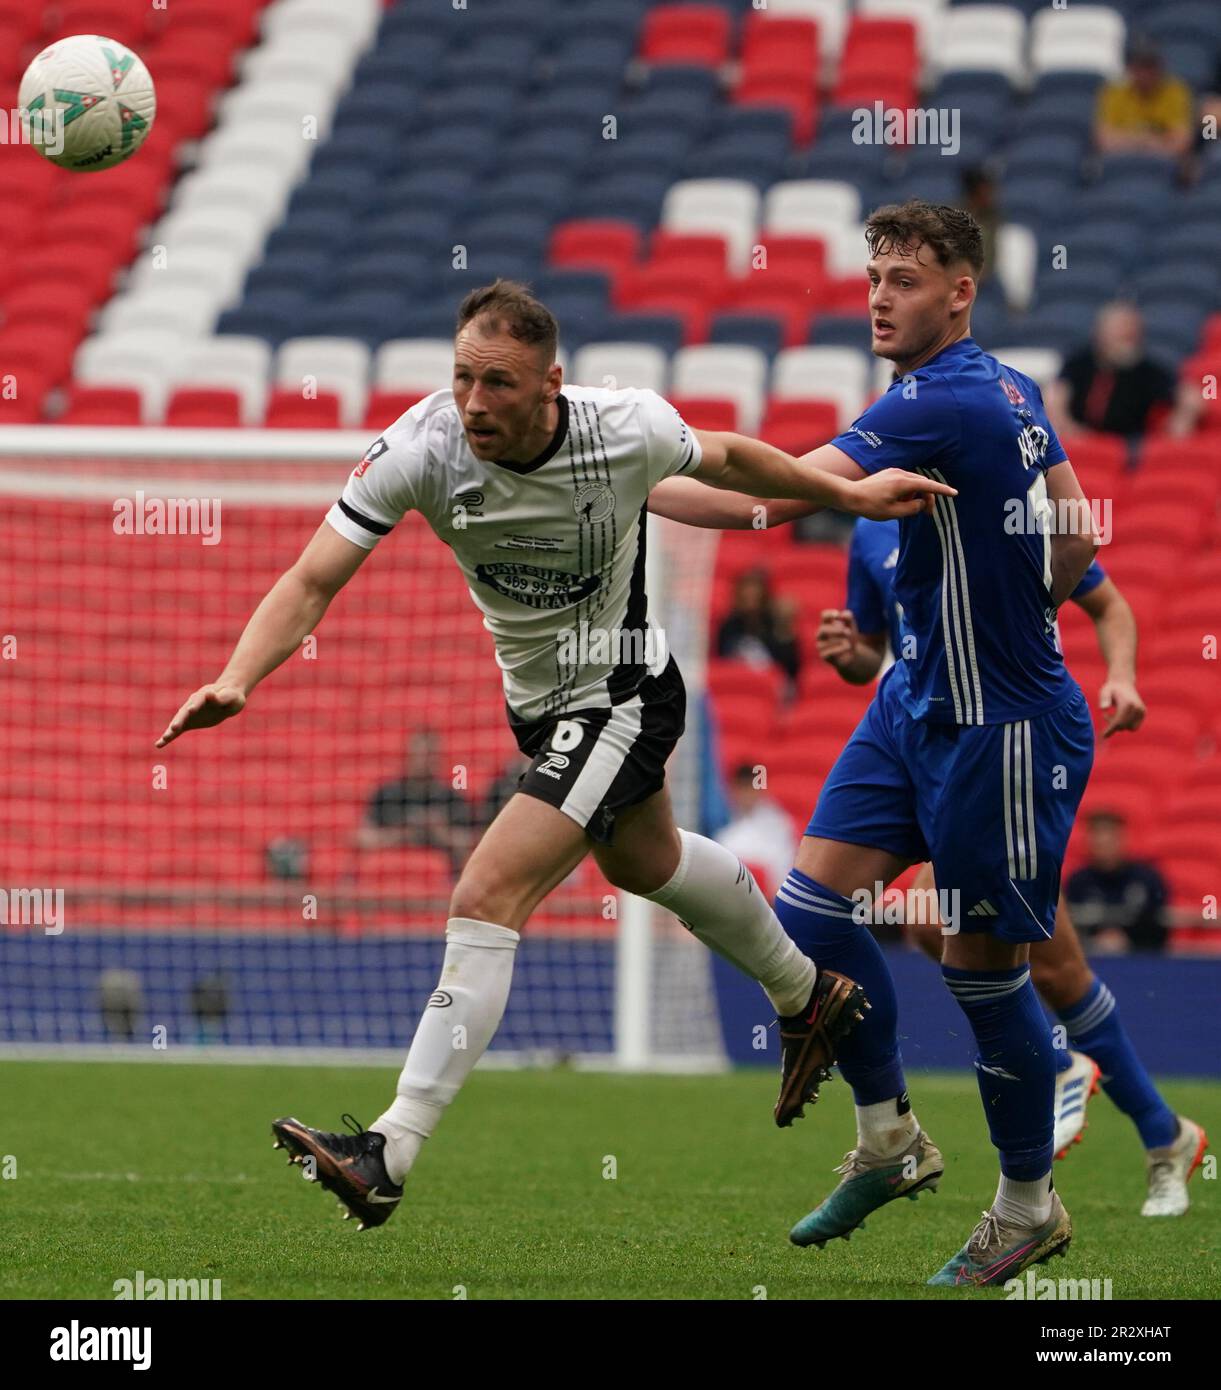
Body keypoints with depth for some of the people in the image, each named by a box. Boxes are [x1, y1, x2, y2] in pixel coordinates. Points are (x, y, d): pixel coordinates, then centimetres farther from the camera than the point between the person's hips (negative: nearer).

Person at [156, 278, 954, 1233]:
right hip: (537, 703, 6)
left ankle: (390, 1154, -25)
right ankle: (809, 997, 58)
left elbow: (722, 458, -2)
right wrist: (236, 680, -43)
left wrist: (849, 494, 7)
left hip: (623, 696, -6)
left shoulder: (628, 429, -27)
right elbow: (314, 581, -26)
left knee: (488, 897, -21)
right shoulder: (423, 447, -24)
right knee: (643, 862, 30)